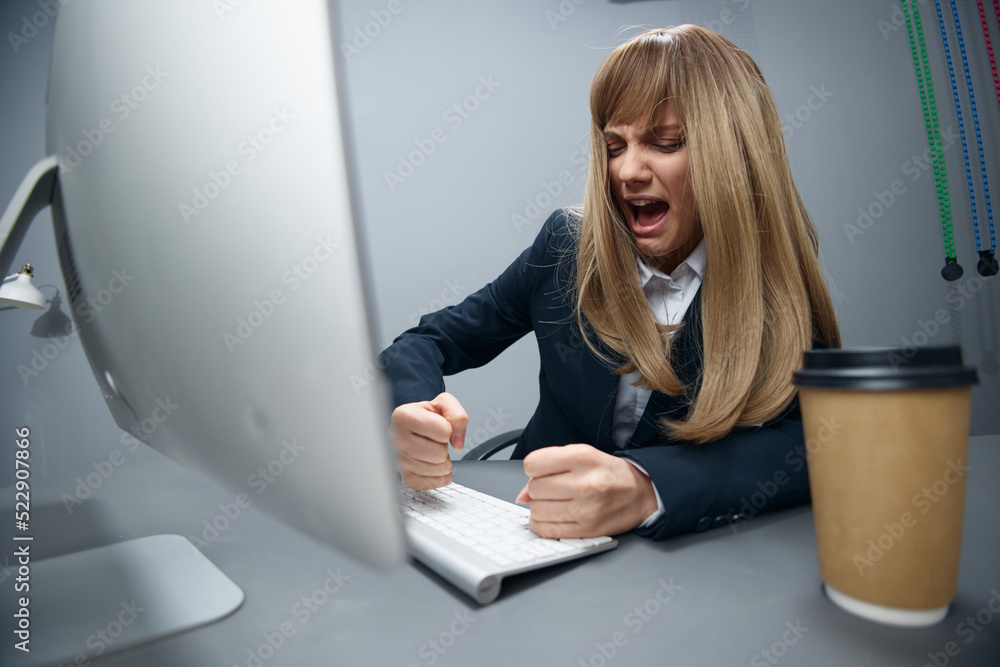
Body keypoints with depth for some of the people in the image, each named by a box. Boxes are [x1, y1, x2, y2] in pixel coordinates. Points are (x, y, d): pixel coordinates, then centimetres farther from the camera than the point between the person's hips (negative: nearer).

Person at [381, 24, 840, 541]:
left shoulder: (777, 282, -9)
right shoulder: (567, 246, -5)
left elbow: (805, 444, -23)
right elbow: (431, 341, 0)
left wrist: (645, 489, -41)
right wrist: (411, 415, -23)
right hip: (532, 536, 2)